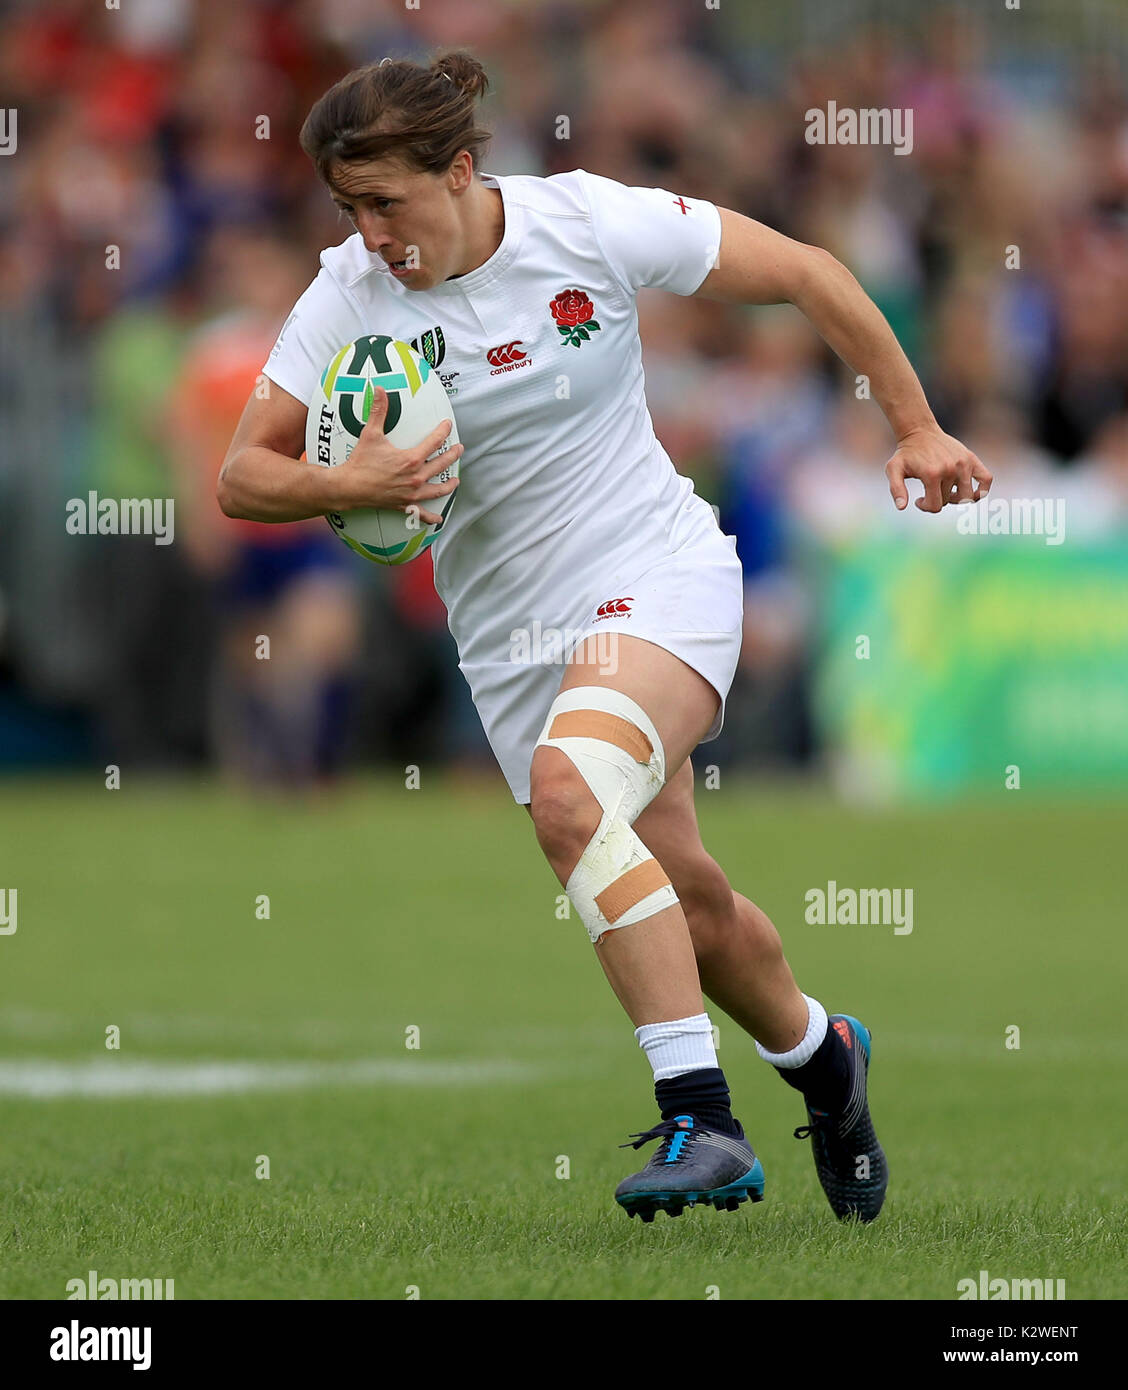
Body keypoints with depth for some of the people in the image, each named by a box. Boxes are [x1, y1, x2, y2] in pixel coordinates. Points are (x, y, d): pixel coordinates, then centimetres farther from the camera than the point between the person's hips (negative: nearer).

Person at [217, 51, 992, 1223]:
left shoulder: (591, 225, -15)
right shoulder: (348, 300, -8)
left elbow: (805, 275, -4)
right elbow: (242, 476, -6)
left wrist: (916, 428, 0)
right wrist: (347, 486, -27)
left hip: (657, 570, -4)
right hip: (512, 631, 4)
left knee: (569, 791, -32)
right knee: (686, 907, 6)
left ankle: (702, 1121, -31)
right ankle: (818, 1058, 39)